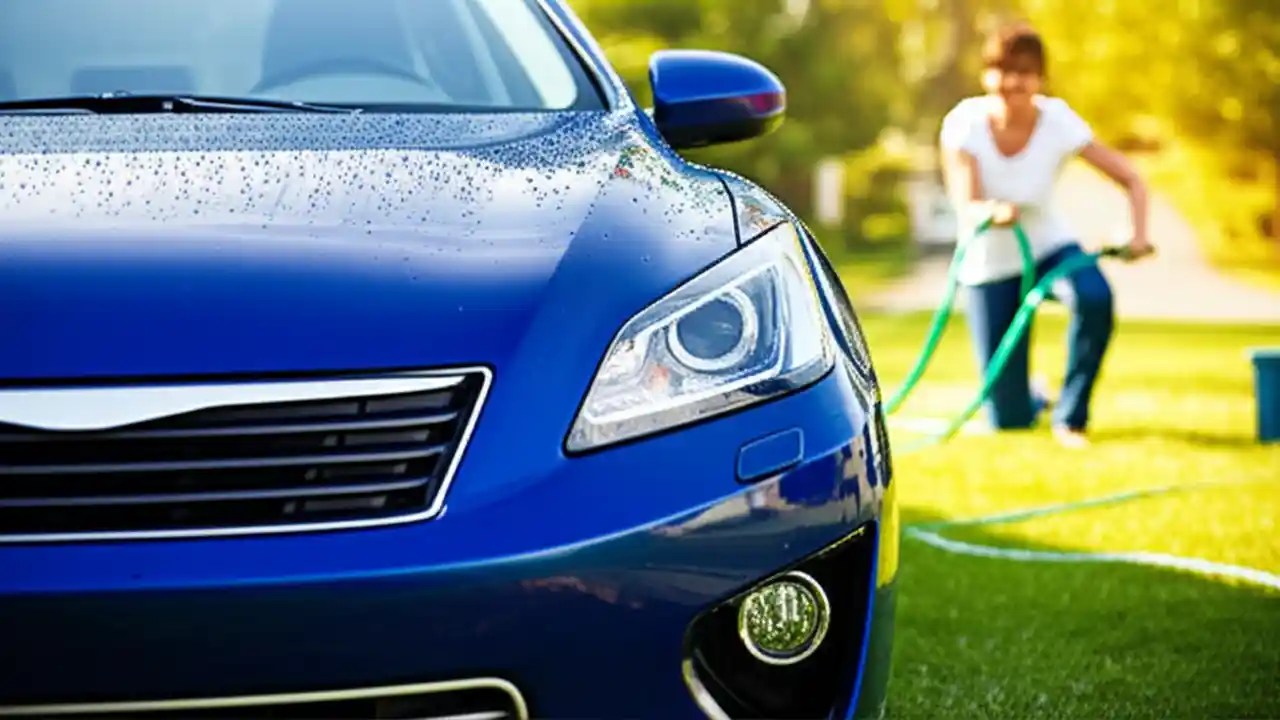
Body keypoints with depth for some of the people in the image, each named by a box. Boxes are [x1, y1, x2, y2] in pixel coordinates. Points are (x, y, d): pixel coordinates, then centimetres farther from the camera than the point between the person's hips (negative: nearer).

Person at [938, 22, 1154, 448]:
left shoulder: (1058, 122, -18)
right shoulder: (964, 124, -20)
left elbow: (1131, 181, -15)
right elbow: (965, 208, -28)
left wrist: (1138, 235, -32)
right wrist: (993, 213, -51)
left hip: (1048, 246, 1)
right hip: (989, 264, -1)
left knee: (1095, 297, -37)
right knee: (1009, 420, -4)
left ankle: (1071, 417, -15)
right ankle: (1032, 401, 37)